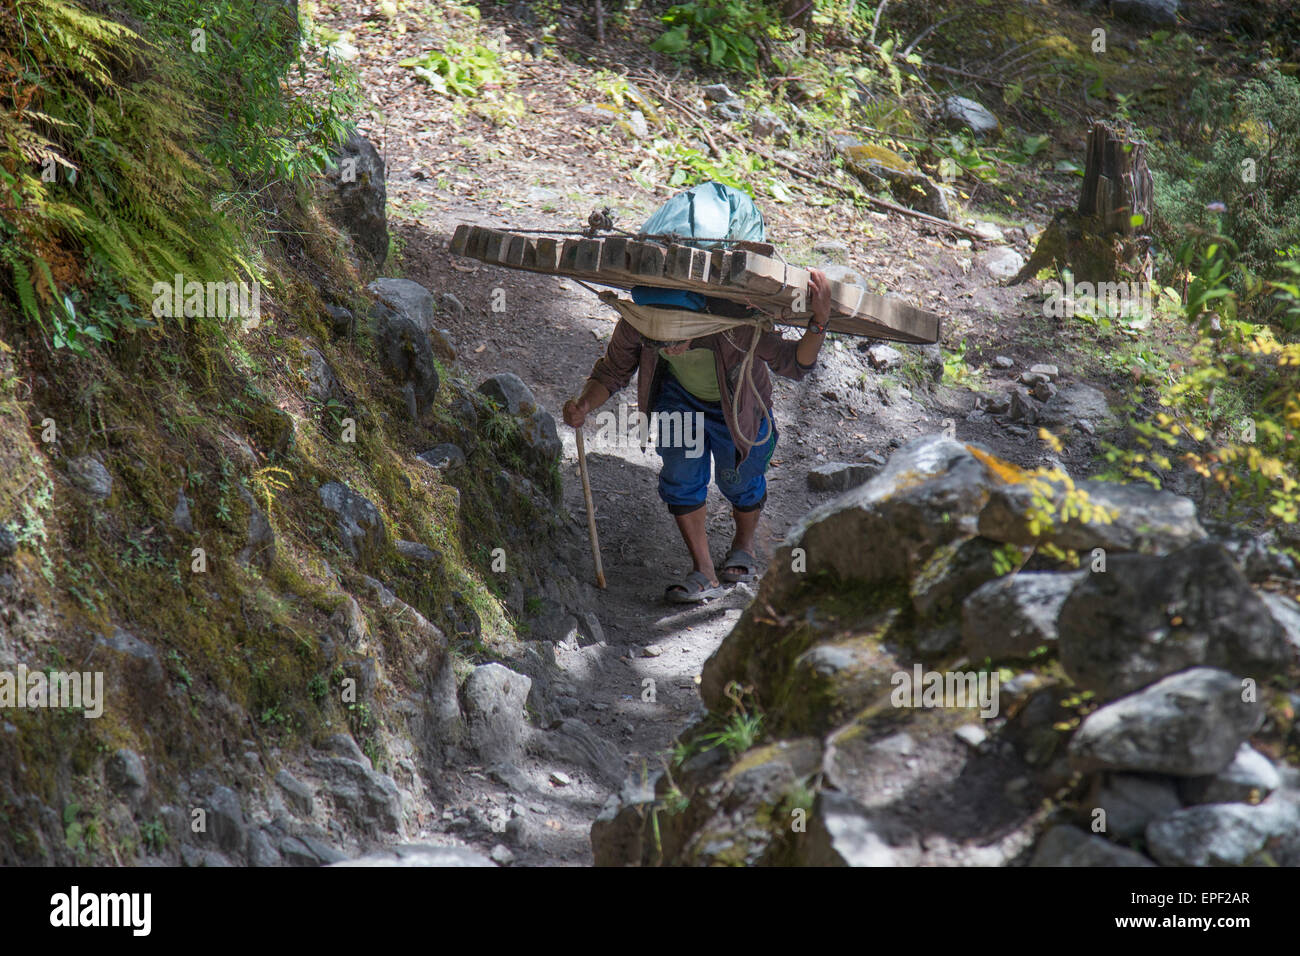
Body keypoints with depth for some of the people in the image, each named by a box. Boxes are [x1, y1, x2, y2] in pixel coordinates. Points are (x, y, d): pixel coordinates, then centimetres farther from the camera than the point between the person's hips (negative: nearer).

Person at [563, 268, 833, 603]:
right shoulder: (636, 323, -34)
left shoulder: (738, 326, -43)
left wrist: (819, 323, -50)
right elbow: (611, 373, -15)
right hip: (680, 396, 2)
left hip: (736, 406, -2)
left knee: (739, 479, 11)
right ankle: (704, 573, 3)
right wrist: (584, 405, -35)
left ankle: (744, 544, 45)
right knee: (681, 475, -12)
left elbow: (794, 364, -30)